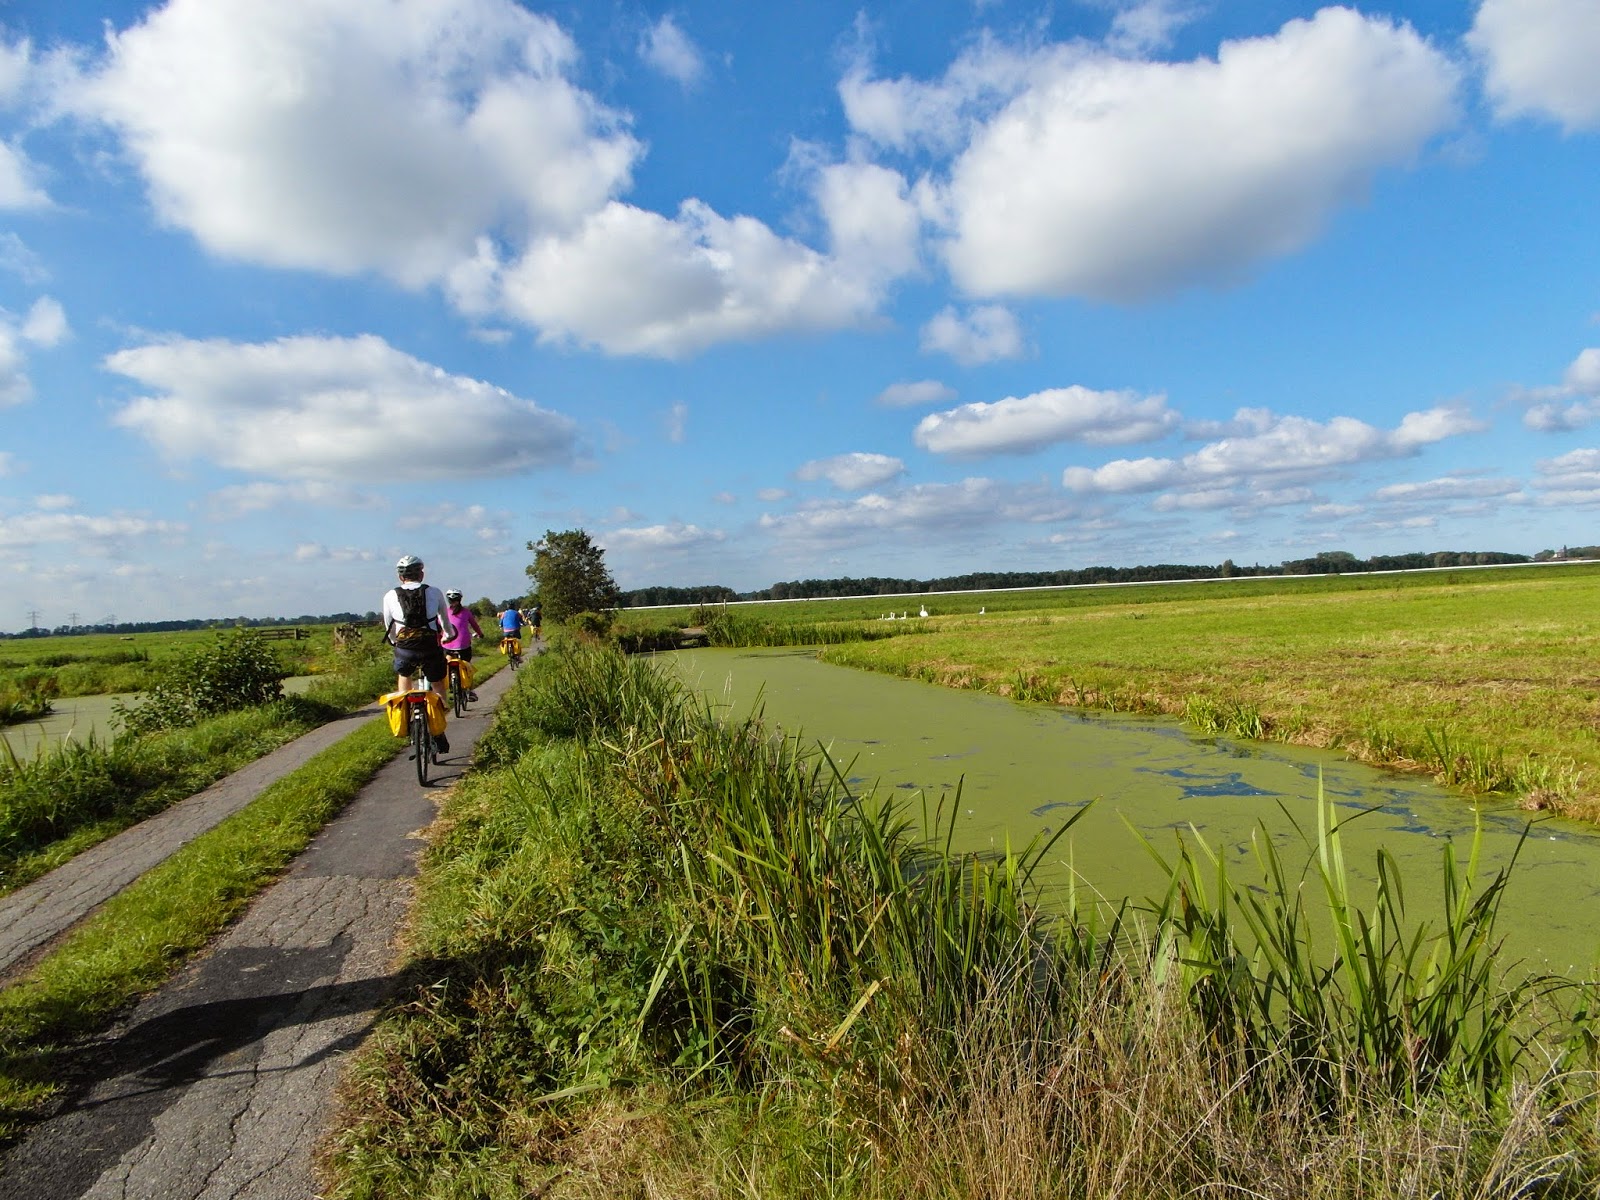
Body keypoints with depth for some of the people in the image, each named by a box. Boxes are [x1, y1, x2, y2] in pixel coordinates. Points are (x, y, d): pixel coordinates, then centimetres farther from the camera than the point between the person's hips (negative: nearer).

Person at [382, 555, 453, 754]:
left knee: (403, 676, 32)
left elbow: (389, 628, 18)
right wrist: (449, 635, 45)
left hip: (405, 648, 1)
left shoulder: (390, 596, 8)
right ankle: (438, 732, 7)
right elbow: (445, 621, 24)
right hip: (431, 647, -1)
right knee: (438, 687, 18)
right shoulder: (435, 593, 8)